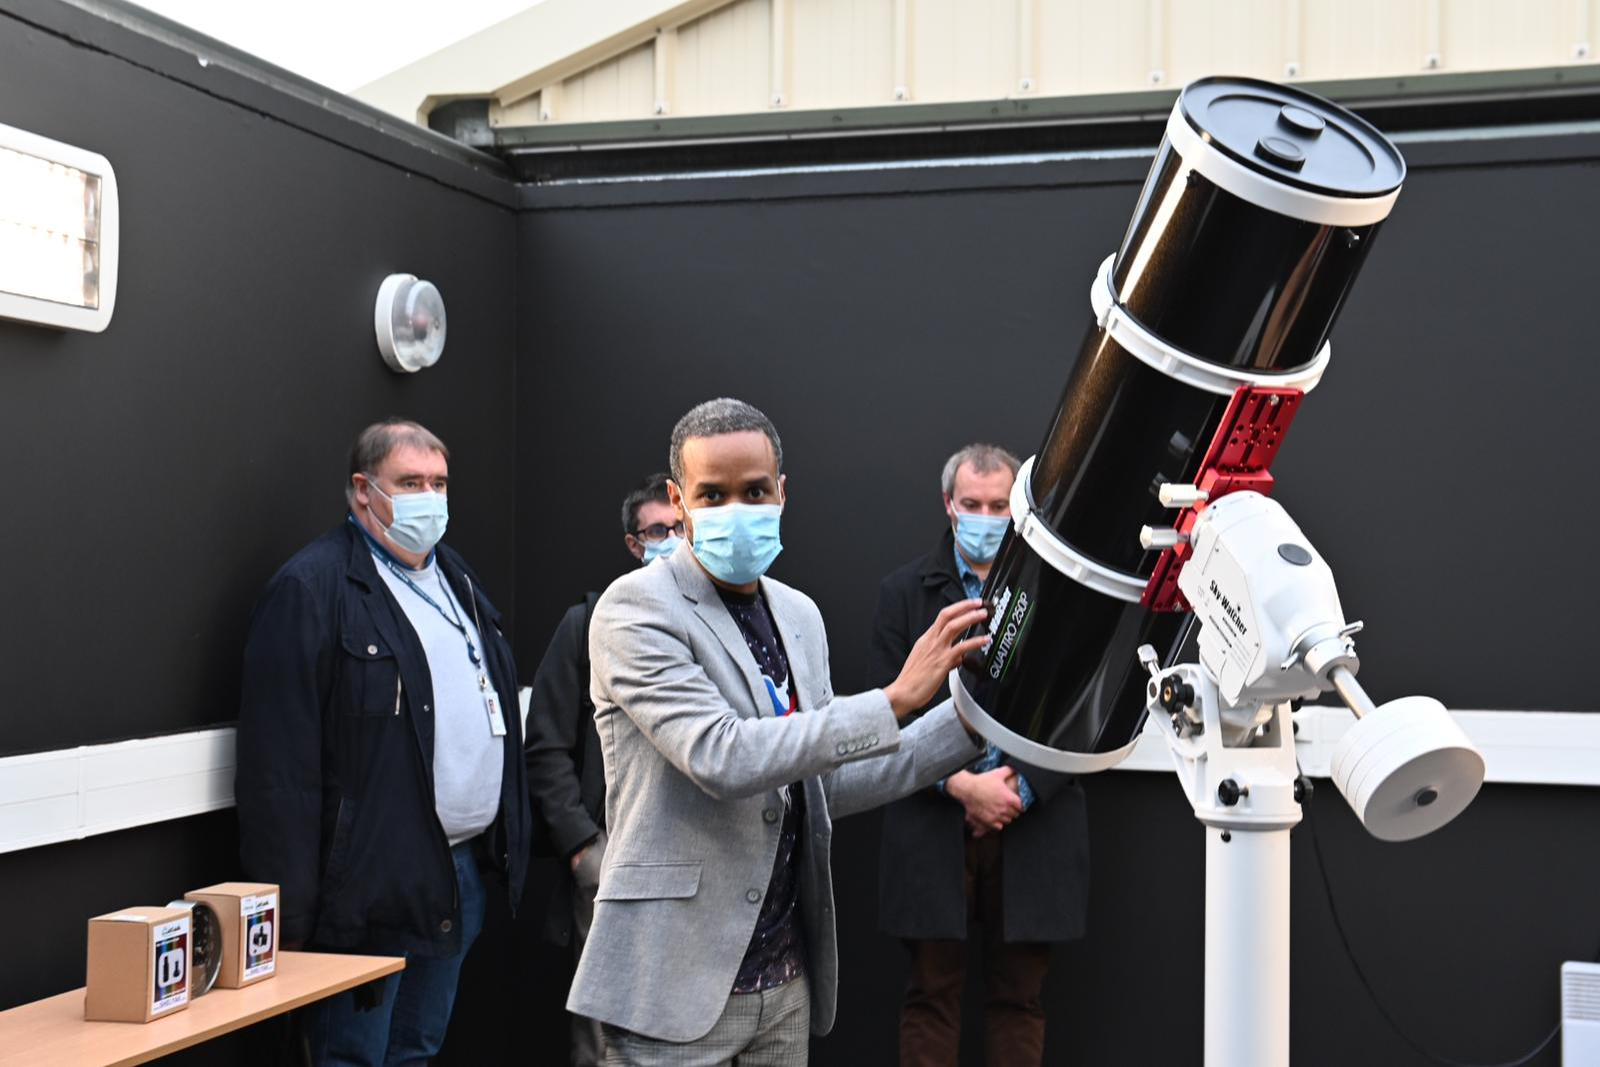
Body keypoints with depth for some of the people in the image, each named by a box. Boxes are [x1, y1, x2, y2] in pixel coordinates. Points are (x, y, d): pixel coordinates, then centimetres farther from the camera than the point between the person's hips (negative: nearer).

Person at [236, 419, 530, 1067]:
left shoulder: (456, 578, 16)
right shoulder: (311, 588, -12)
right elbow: (280, 769, -17)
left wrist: (508, 842, 15)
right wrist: (290, 917, -19)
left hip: (461, 875, 8)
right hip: (370, 888, -8)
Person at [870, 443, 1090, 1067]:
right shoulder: (904, 593, 4)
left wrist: (1021, 791, -10)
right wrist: (962, 786, -13)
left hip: (1033, 831, 0)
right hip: (933, 832, 0)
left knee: (1019, 993, 7)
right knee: (932, 992, 5)